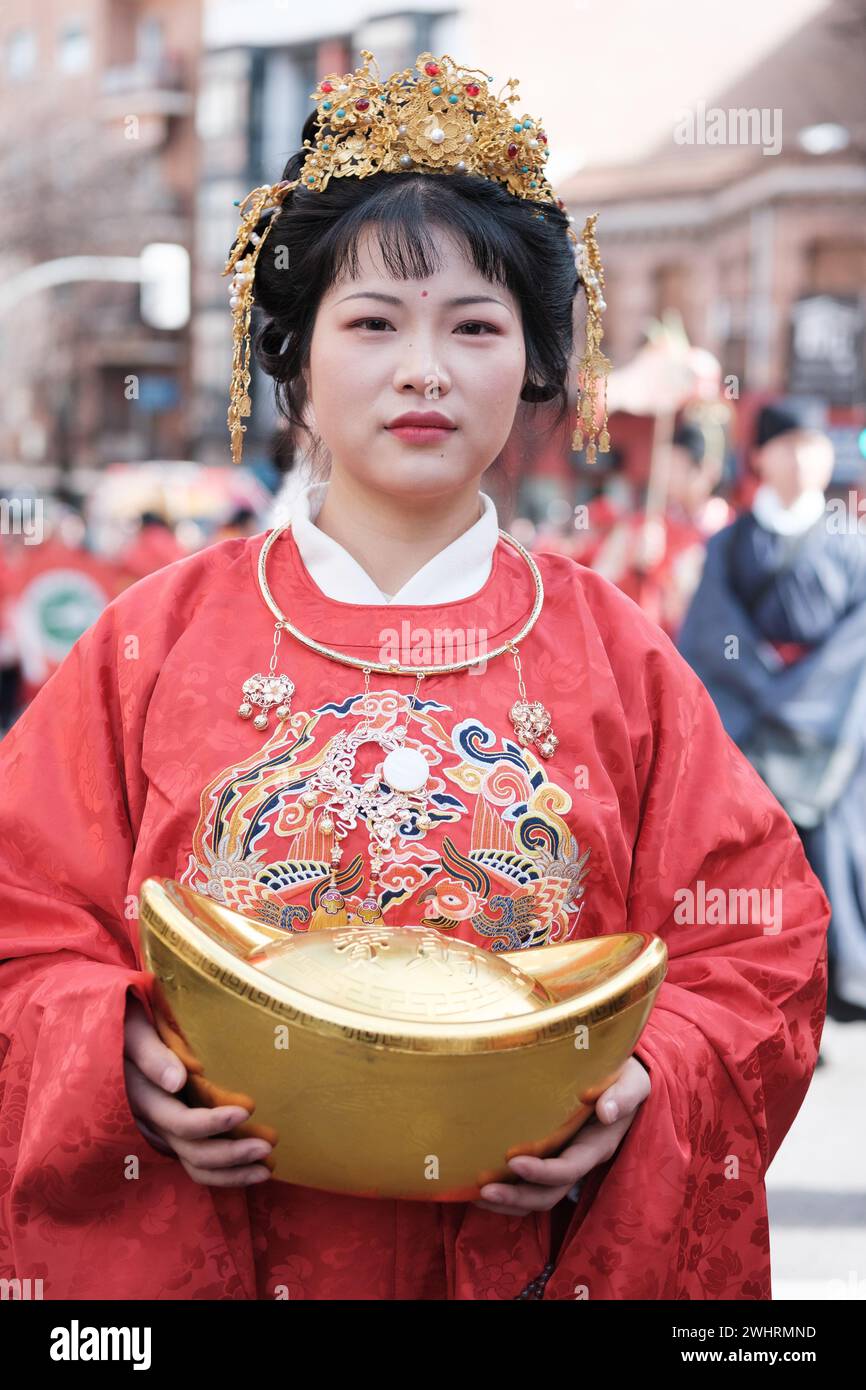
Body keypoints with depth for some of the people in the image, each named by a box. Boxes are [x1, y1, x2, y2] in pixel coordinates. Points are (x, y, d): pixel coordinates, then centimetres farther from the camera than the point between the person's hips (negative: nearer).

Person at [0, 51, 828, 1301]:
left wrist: (646, 1089, -16)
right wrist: (125, 1067, -17)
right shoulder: (158, 639, 2)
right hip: (211, 1242, 0)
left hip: (535, 1252, 1)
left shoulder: (619, 662, 3)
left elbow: (759, 952, 2)